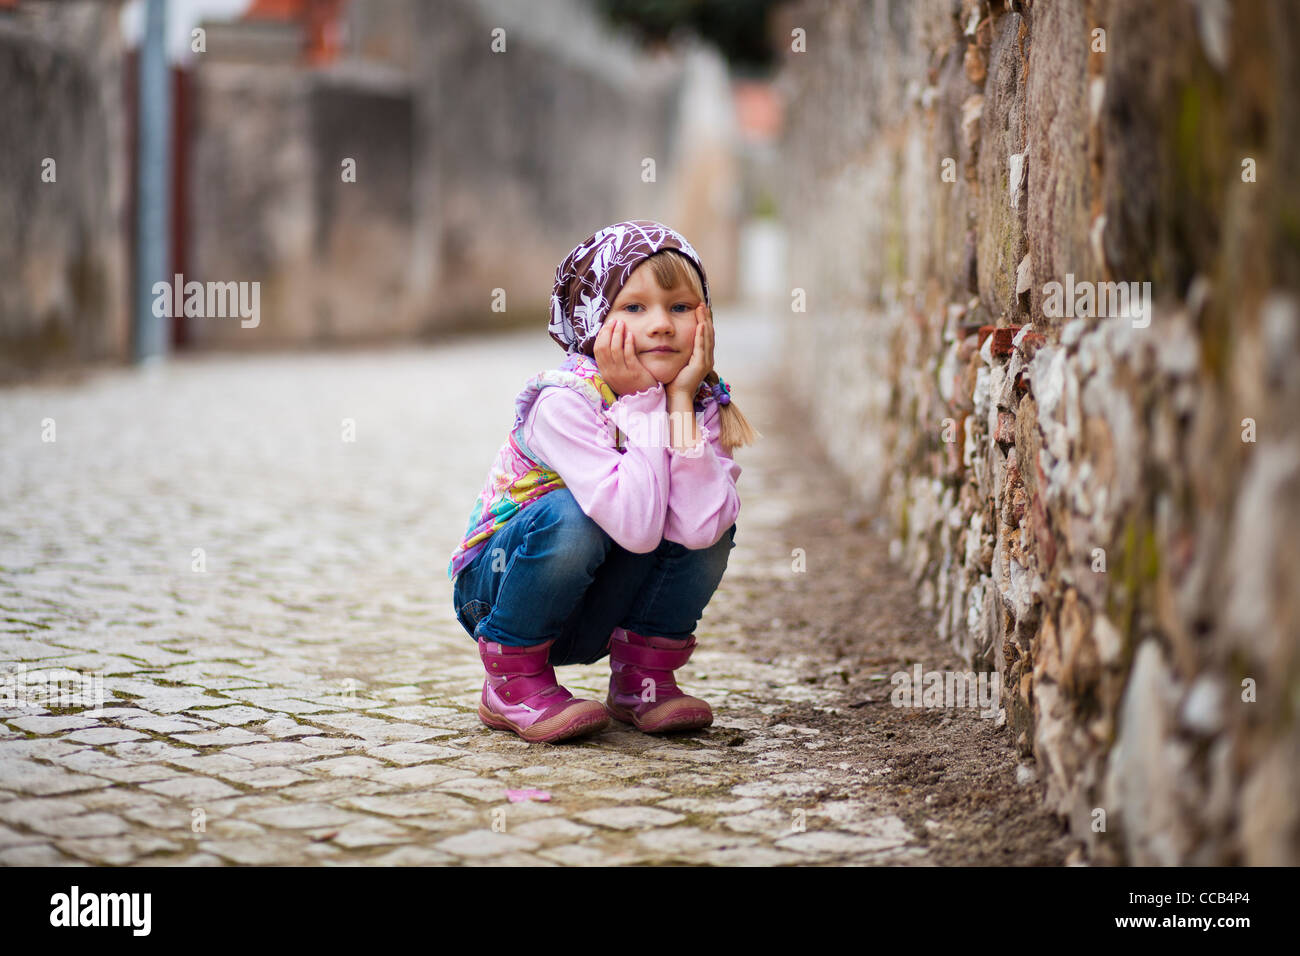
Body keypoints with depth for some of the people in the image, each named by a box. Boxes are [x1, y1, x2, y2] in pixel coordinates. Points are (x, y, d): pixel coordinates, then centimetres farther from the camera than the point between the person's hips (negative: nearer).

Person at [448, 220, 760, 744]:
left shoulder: (701, 401, -10)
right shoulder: (564, 400, -25)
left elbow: (698, 528, -29)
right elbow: (636, 527, -37)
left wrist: (681, 401, -27)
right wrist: (643, 403, -30)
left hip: (593, 610, 5)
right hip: (494, 592, -4)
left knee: (713, 523, -18)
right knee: (570, 515, -34)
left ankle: (642, 679, 1)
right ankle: (513, 681, -12)